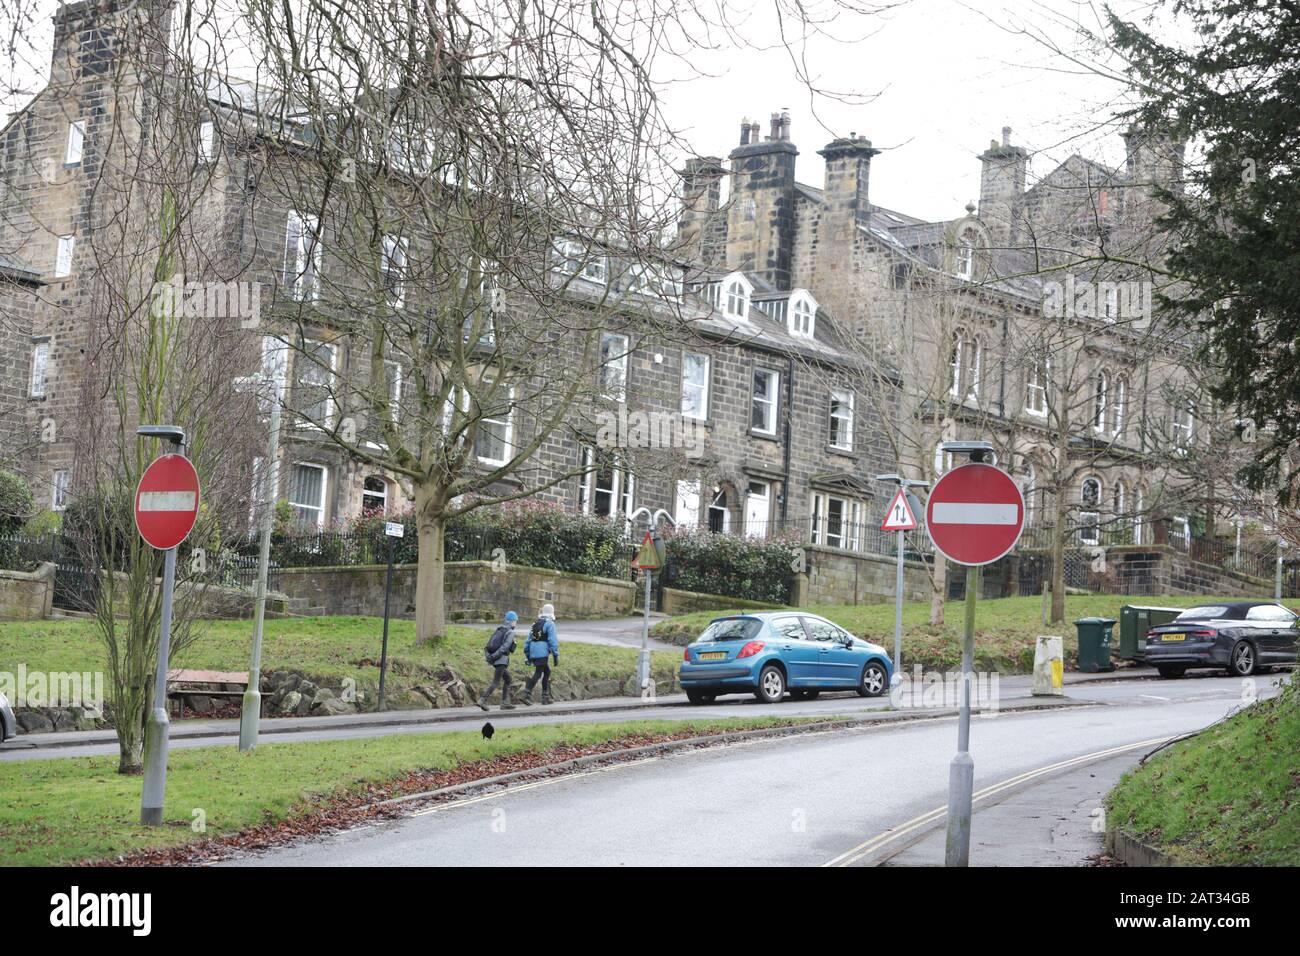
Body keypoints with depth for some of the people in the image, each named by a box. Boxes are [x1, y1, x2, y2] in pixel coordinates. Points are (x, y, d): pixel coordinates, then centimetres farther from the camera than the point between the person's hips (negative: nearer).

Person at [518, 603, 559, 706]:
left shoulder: (535, 624, 19)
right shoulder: (550, 624, -4)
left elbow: (528, 640, 20)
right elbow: (552, 641, -11)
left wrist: (527, 656, 23)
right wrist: (556, 656, -10)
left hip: (533, 654, 8)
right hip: (542, 654, -8)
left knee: (547, 671, 18)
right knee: (538, 674, -8)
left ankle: (546, 696, 18)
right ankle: (526, 695, -20)